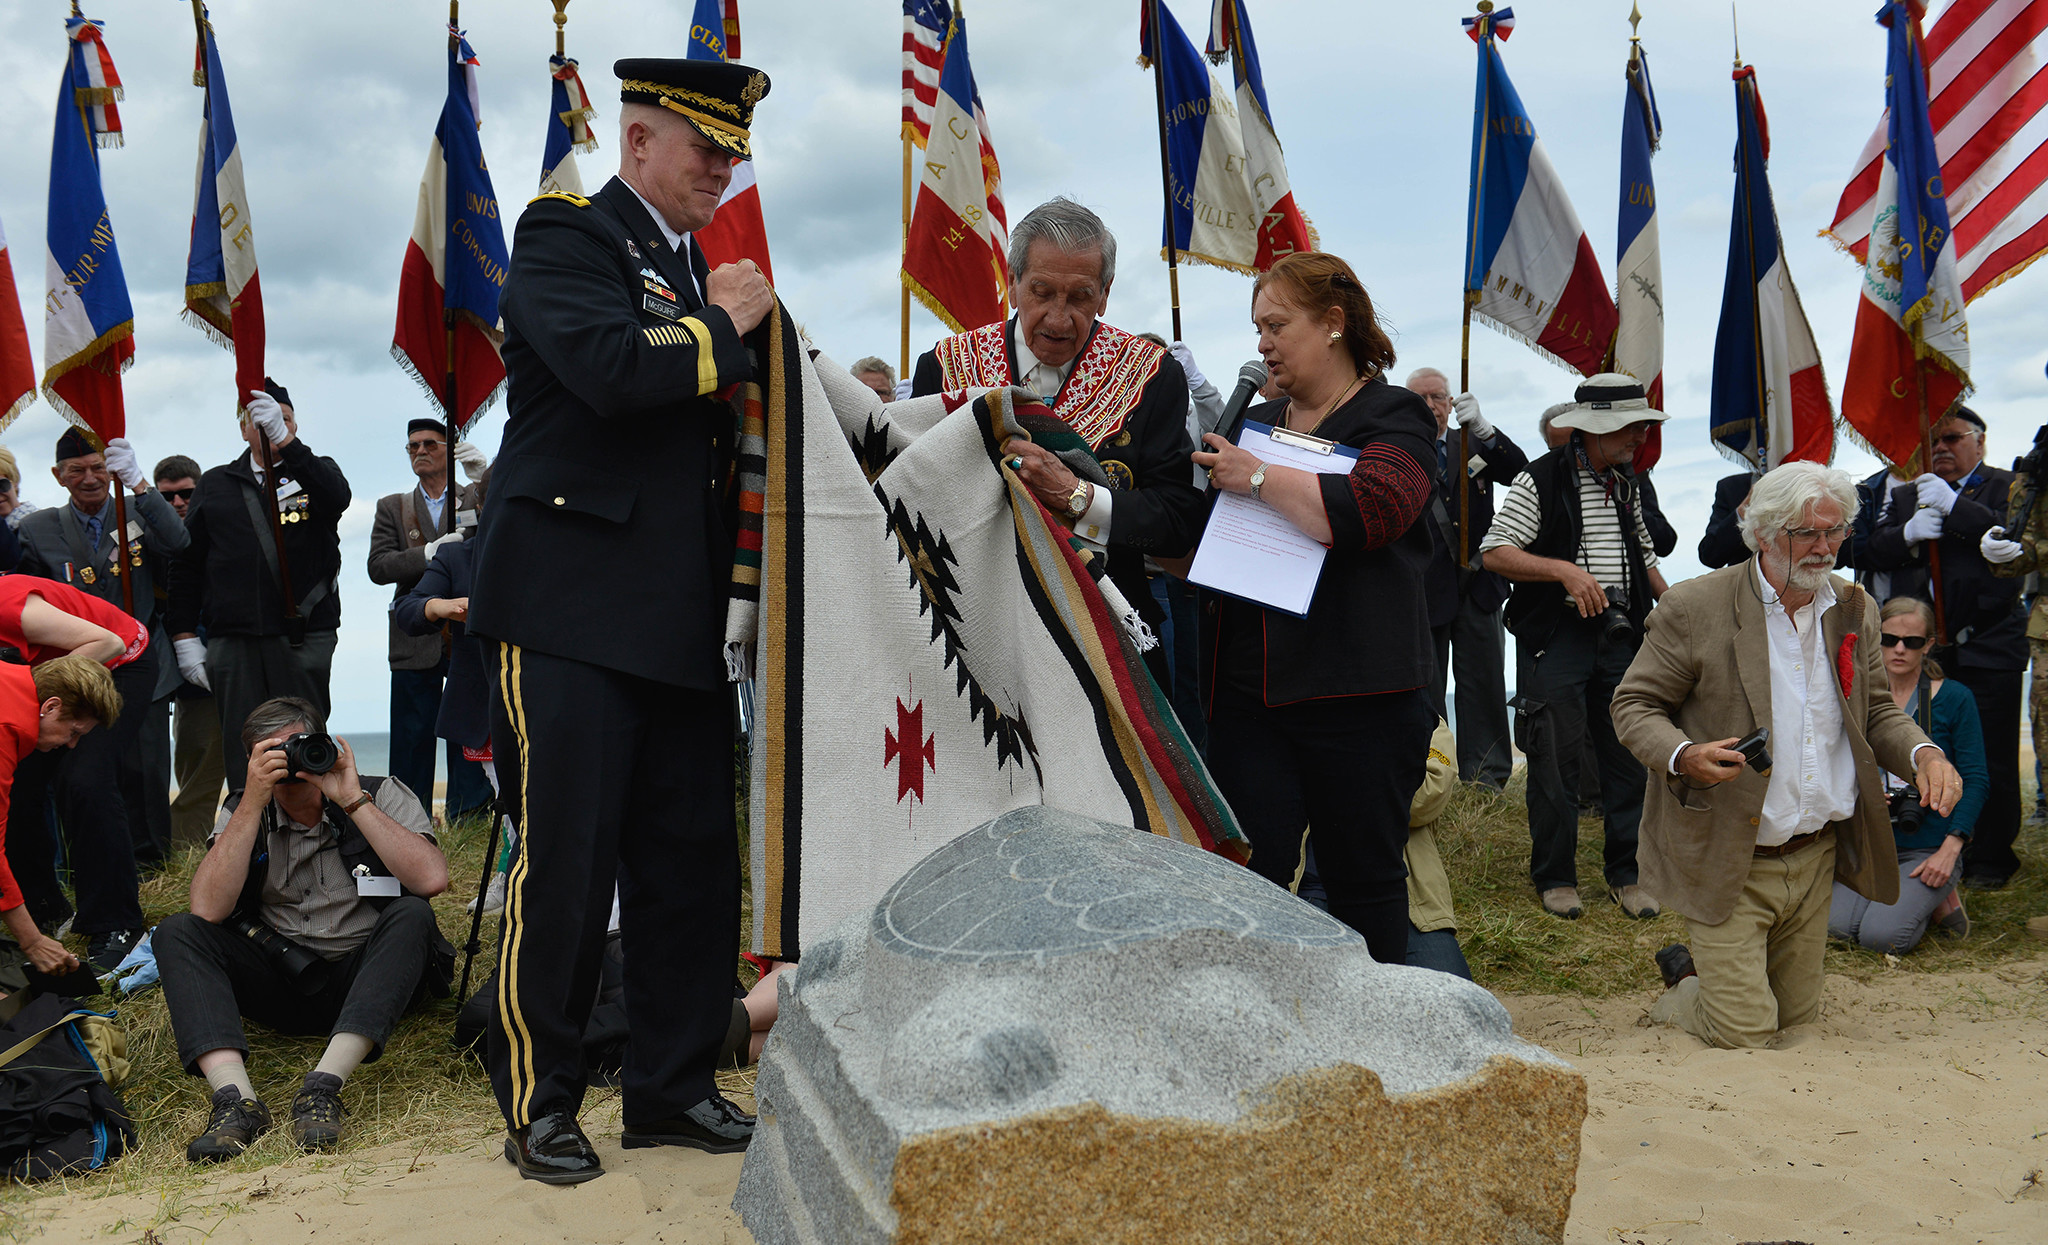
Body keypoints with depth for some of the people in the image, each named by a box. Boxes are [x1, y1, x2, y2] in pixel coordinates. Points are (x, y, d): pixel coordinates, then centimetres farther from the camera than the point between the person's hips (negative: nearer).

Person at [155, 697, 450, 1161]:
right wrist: (252, 803, -19)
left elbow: (431, 879, -23)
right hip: (277, 979, 3)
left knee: (412, 915, -30)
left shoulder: (383, 796, -4)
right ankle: (236, 1098, -34)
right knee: (176, 933, -16)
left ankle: (322, 1088, -39)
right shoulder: (243, 811, 2)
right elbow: (208, 910, -14)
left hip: (365, 977, -2)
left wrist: (353, 800, -22)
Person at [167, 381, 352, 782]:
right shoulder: (215, 485, 16)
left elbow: (337, 498, -15)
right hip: (233, 644, 2)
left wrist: (285, 440, -27)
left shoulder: (317, 473, 11)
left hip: (305, 639, -1)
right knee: (242, 753, 0)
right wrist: (185, 637, 5)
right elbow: (186, 564, 14)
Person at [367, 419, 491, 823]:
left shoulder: (478, 498, 13)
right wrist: (430, 554, -13)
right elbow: (378, 566, 3)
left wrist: (486, 472, -18)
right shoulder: (392, 508, 17)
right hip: (416, 642, 1)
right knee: (412, 740, 1)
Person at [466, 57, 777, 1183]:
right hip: (571, 610, -7)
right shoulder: (564, 234, -4)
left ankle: (671, 1089, 23)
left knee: (690, 862, 9)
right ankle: (539, 1107, 14)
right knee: (564, 863, -2)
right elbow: (614, 369, -23)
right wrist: (723, 325, -8)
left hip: (680, 618, 8)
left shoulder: (699, 266, 20)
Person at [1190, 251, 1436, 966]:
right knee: (1248, 881, -1)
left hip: (1355, 695, -5)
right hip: (1247, 688, 5)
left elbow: (1369, 510, -21)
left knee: (1364, 881, 6)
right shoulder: (1256, 424, 20)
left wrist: (1257, 478, -13)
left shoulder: (1392, 417, 1)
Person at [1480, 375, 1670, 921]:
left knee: (1630, 753, 6)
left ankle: (1626, 872, 18)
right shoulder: (1540, 481, -7)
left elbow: (1643, 556, 26)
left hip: (1621, 634, 6)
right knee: (1556, 758, -1)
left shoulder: (1624, 485, 15)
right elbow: (1494, 552, -13)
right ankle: (1555, 877, 11)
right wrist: (1565, 571, -20)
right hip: (1558, 636, -6)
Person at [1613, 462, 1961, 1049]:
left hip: (1817, 858, 6)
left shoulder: (1854, 610, 5)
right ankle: (1681, 990, 28)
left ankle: (1700, 966, 43)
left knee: (1795, 1018, 17)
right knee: (1743, 1034, -5)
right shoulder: (1696, 607, -13)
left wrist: (1922, 753, -10)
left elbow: (1877, 710, 13)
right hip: (1726, 864, -6)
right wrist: (1682, 756, -29)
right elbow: (1632, 704, -8)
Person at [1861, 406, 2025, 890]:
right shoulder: (1907, 495, 17)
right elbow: (1865, 552, 7)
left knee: (1992, 760, 0)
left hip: (1988, 646, -4)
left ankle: (1990, 858, 12)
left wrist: (1954, 506, -18)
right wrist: (1908, 534, -11)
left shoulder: (2007, 487, 4)